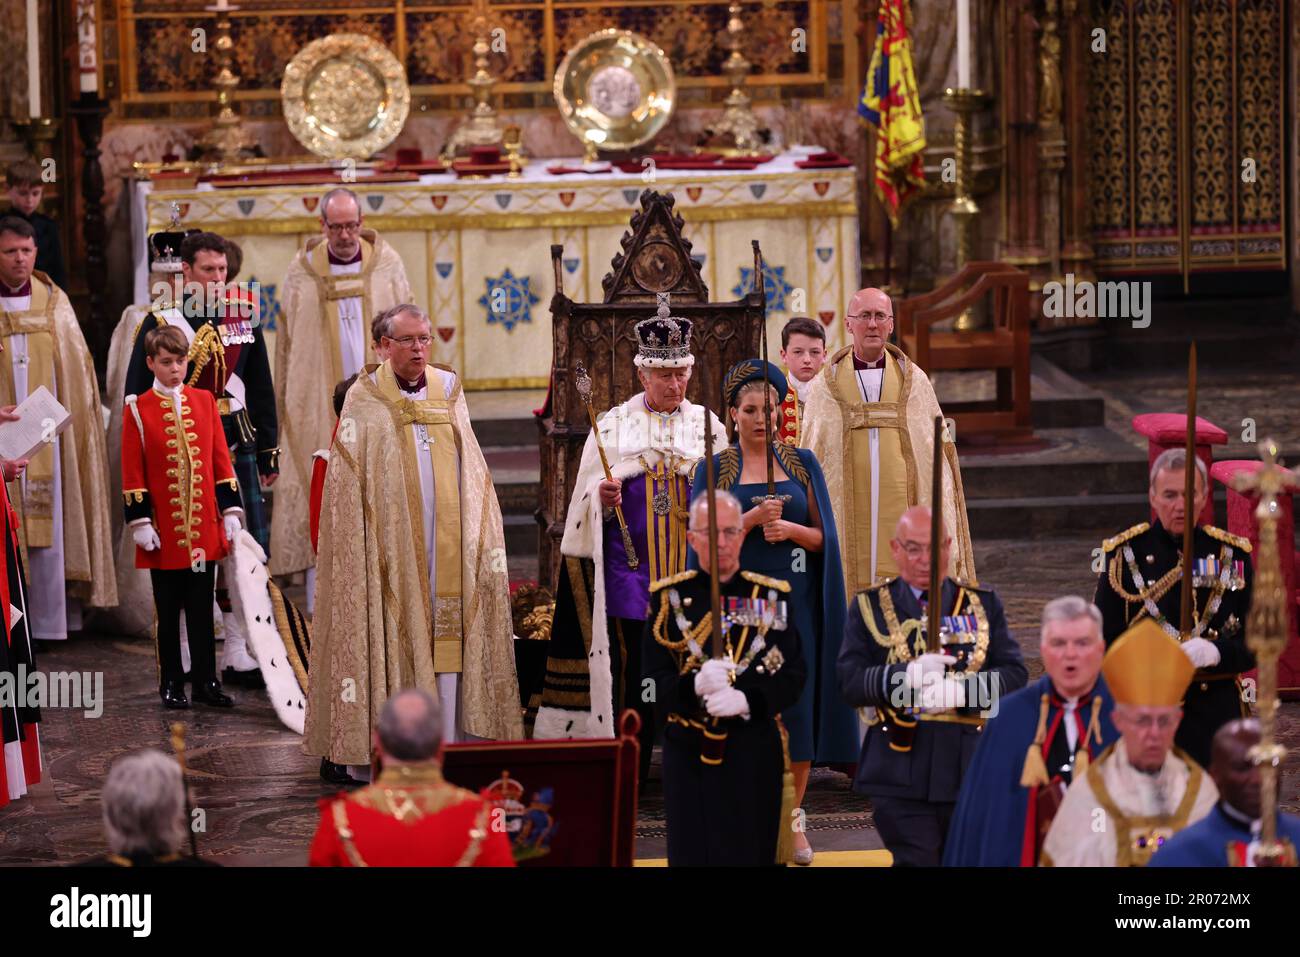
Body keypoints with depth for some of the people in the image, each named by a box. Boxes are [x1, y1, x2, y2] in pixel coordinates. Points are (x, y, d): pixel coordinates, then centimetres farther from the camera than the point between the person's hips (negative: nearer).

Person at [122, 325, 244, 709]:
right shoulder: (138, 409, -2)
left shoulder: (204, 400, 6)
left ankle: (206, 680, 14)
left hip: (204, 529, 3)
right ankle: (171, 683, 14)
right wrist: (140, 523, -8)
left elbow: (221, 460, 8)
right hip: (164, 531, -2)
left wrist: (230, 511, 4)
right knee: (169, 610, 5)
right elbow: (133, 472, -3)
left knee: (202, 608, 7)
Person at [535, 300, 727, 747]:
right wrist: (602, 497, -15)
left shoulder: (708, 425, 11)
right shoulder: (613, 425, 8)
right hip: (629, 572, -1)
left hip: (694, 574, 1)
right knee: (630, 676, -4)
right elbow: (585, 502, 6)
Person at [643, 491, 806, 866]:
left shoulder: (772, 596, 7)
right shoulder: (670, 597, 4)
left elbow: (794, 675, -1)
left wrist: (746, 700, -19)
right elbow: (653, 680, -3)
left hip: (756, 756, 1)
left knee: (752, 852, 2)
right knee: (692, 852, -1)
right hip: (689, 757, -1)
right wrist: (695, 686, -24)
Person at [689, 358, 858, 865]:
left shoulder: (802, 463, 8)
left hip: (795, 601, 1)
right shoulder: (715, 469, 4)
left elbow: (823, 536, 6)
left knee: (798, 707, -2)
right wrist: (753, 519, -16)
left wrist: (791, 528, -14)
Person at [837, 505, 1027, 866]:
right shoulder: (869, 606, 6)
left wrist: (961, 690, -18)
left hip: (971, 769, 3)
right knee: (917, 860, -14)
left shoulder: (983, 604, 11)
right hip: (901, 777, -3)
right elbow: (849, 682, -5)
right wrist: (908, 674, -22)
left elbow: (1015, 674, 1)